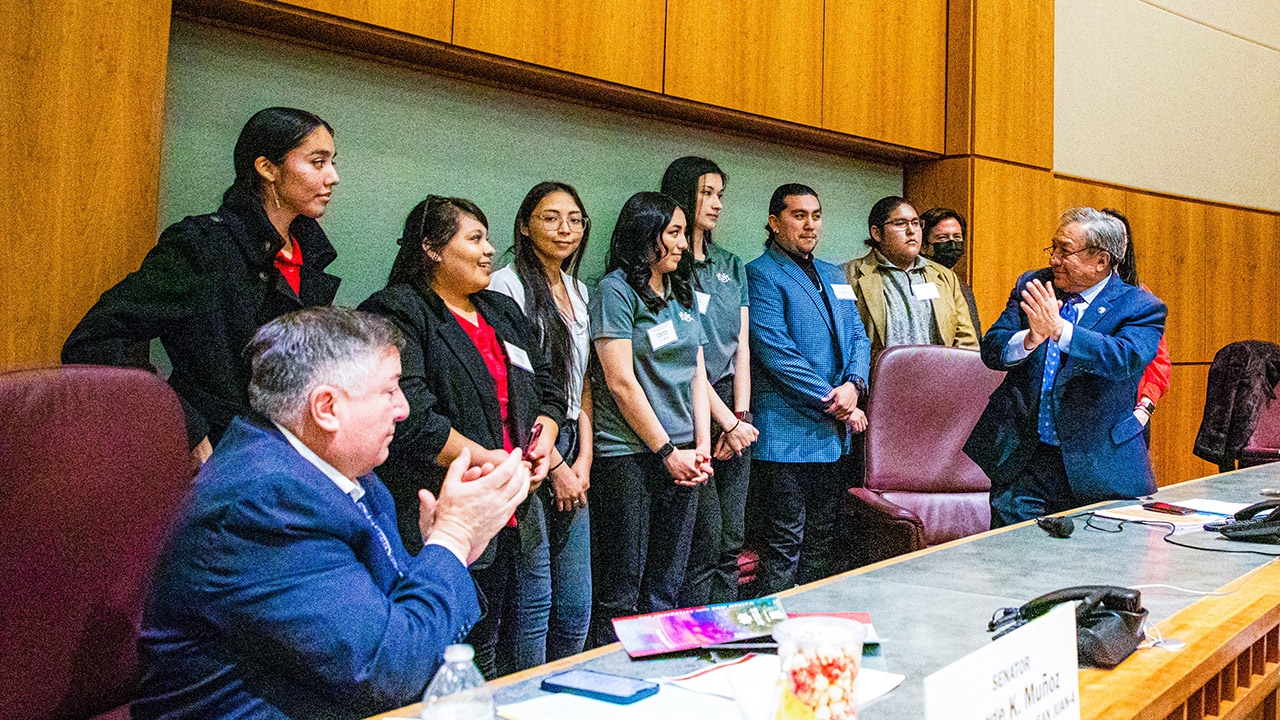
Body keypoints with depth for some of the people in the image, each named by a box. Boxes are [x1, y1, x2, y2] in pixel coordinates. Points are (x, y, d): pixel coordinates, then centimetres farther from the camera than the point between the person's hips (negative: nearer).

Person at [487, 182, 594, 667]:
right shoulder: (507, 285, -7)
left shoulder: (578, 291, 16)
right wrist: (554, 465, -11)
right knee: (534, 601, -2)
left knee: (576, 606, 11)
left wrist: (583, 459, 6)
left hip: (570, 457, 7)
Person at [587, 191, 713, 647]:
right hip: (629, 456, -7)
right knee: (620, 596, 0)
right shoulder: (615, 290, -7)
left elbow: (697, 374, 14)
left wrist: (701, 447, 3)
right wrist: (667, 451, -9)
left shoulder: (682, 294, 15)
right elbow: (621, 381, -12)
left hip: (681, 458, 7)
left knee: (665, 591, 12)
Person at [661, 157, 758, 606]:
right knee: (706, 537, -5)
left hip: (734, 409, 7)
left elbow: (741, 345, 10)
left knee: (731, 540, 9)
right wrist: (728, 422, -11)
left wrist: (742, 414, -2)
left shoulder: (731, 266, 17)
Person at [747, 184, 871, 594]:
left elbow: (858, 337, 15)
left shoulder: (833, 276, 19)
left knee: (821, 541, 15)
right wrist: (834, 405, -13)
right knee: (785, 544, -2)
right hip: (787, 434, -8)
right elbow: (777, 354, -15)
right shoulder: (760, 275, -7)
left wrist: (853, 385, -6)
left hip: (836, 436, 8)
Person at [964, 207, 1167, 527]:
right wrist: (1030, 339, -22)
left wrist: (1059, 329, -33)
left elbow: (1125, 359, -21)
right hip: (1022, 457, 2)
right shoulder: (1031, 287, 9)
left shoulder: (1141, 308, -1)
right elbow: (991, 349, 0)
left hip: (1098, 466, -2)